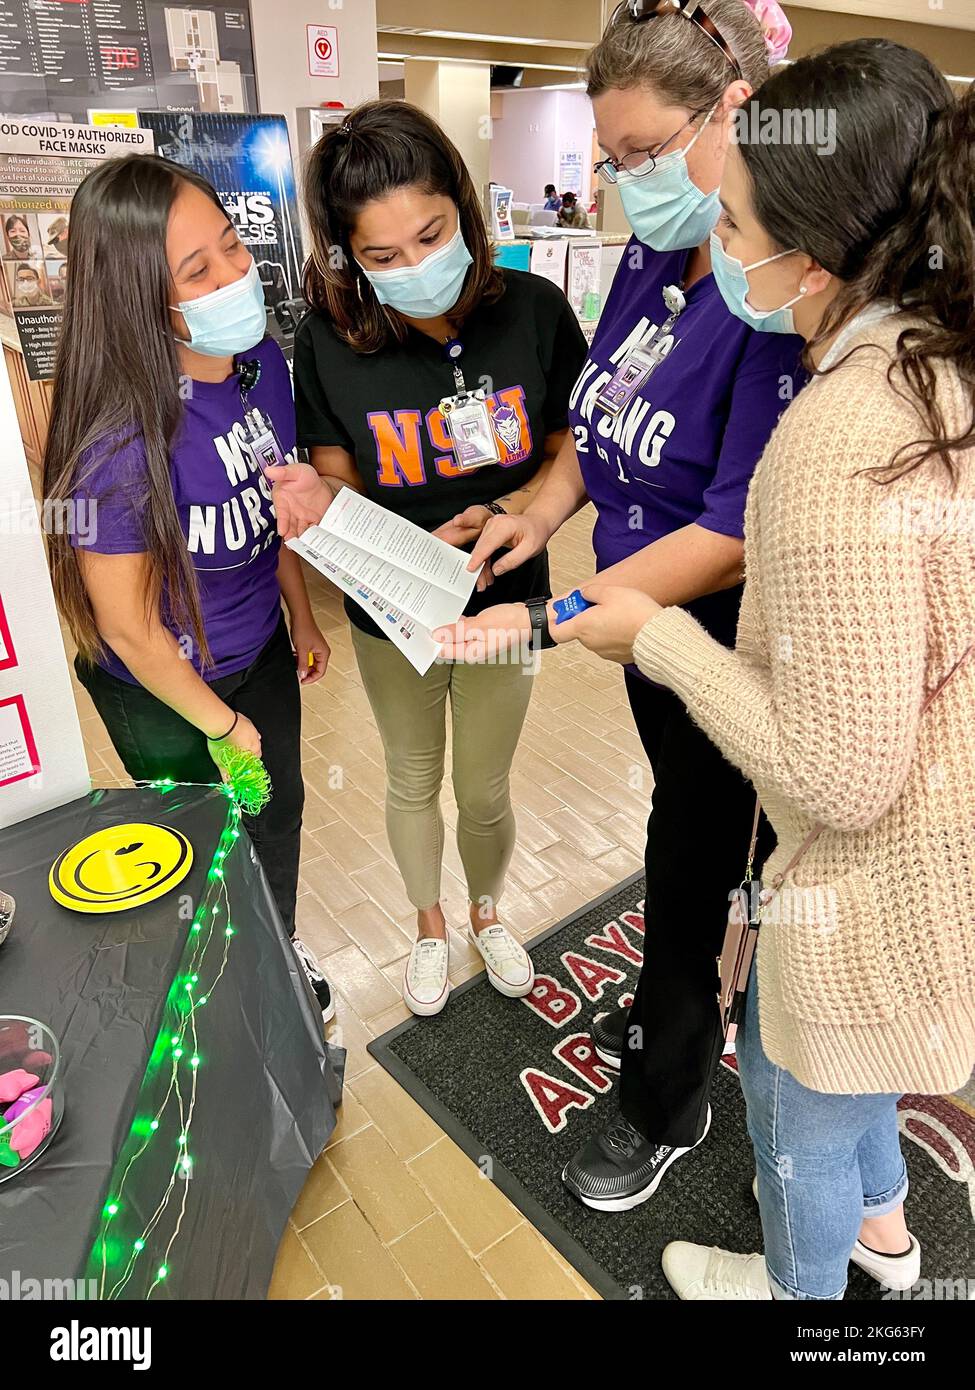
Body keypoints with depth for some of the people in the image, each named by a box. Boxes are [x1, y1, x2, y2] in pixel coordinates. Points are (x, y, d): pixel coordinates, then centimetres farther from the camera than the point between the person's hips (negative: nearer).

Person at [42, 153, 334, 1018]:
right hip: (166, 695, -6)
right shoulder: (123, 438, -33)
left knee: (280, 811, 25)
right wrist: (224, 725, -11)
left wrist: (304, 620, 12)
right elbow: (127, 628, -23)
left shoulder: (263, 361, -13)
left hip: (262, 653, 6)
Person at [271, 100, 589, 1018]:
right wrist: (319, 498, -29)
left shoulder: (533, 312, -16)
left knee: (485, 792, 17)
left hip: (502, 604, 0)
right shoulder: (328, 341, -16)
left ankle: (487, 911, 52)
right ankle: (429, 924, 52)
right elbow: (341, 477, -6)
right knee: (412, 782, 21)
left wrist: (502, 514, -25)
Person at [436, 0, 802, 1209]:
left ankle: (665, 1105, 38)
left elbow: (739, 539, -29)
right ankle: (681, 1014, 54)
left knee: (695, 860, 10)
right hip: (650, 622, 8)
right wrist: (545, 510, -5)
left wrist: (548, 622, -29)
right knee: (689, 829, 25)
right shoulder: (652, 255, 0)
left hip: (728, 653, -8)